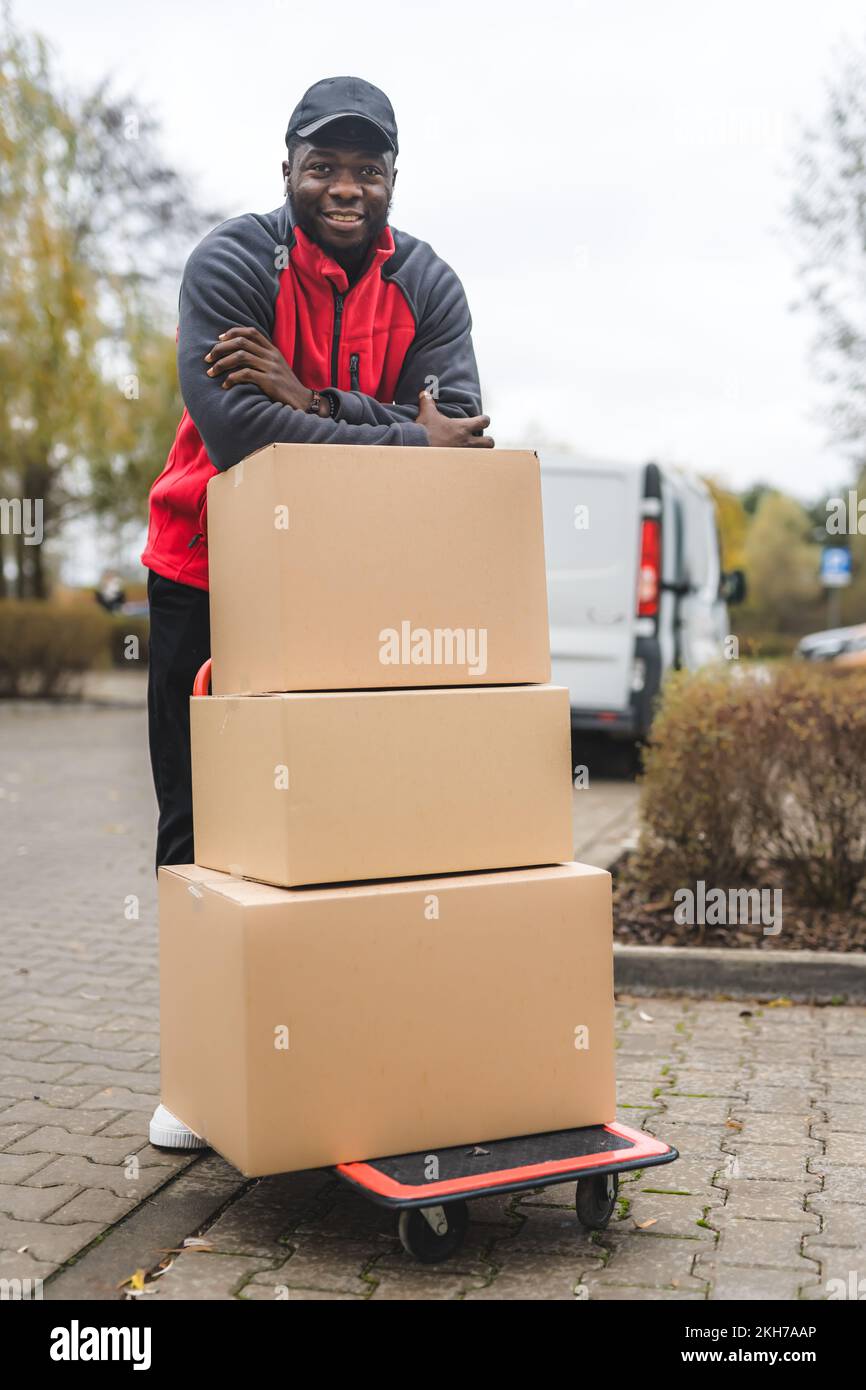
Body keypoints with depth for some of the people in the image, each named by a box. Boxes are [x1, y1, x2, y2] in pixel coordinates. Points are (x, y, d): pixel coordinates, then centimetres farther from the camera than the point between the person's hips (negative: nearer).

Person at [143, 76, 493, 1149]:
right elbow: (232, 427, -28)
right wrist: (403, 437, -25)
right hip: (209, 576, -2)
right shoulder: (231, 263, -13)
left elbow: (456, 428, -16)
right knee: (202, 821, 3)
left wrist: (311, 402, -26)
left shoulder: (426, 285, -2)